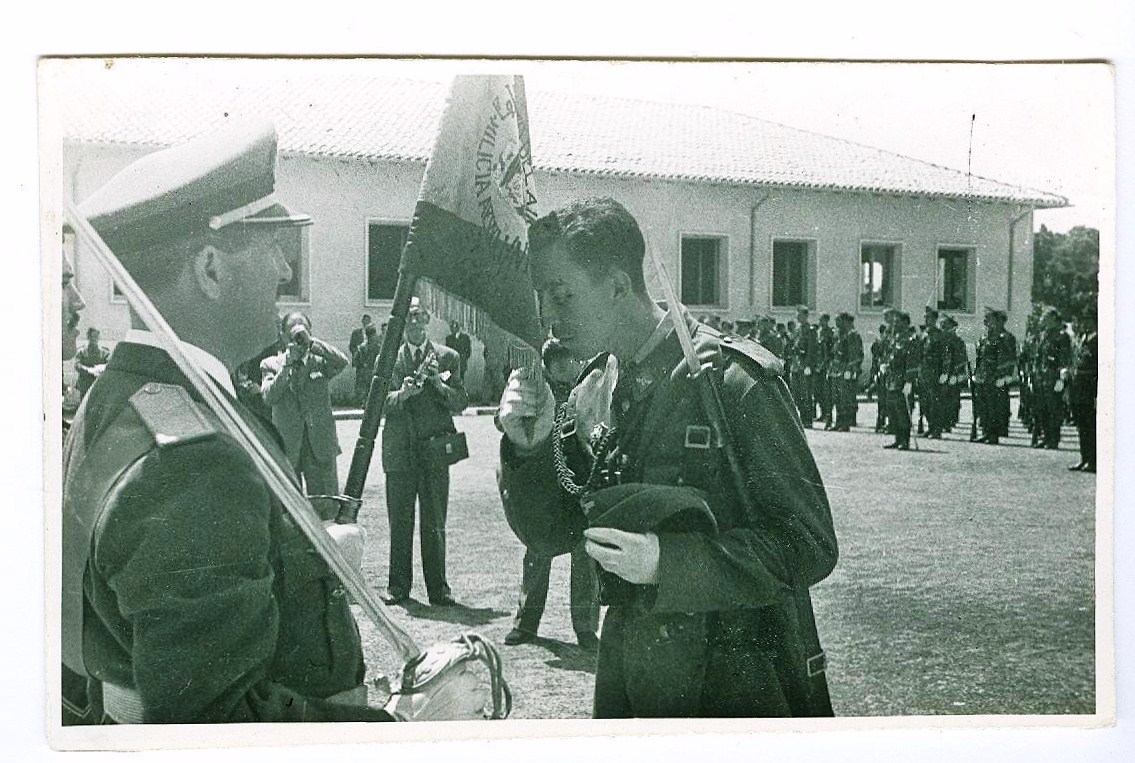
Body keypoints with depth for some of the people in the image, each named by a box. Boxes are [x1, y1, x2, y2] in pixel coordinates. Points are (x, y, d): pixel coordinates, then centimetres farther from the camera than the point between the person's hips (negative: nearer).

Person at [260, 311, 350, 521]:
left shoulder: (318, 361, 8)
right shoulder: (270, 365, 7)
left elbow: (342, 362, -12)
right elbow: (268, 396, -8)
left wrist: (311, 342, -12)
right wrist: (287, 366, -11)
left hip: (320, 447, 1)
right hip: (286, 447, -1)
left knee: (327, 508, 3)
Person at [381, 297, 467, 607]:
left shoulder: (447, 357, 8)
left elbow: (460, 404, 3)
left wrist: (438, 382, -12)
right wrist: (401, 394, -18)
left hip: (435, 451, 0)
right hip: (399, 450, 0)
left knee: (435, 524, 2)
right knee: (399, 523, 5)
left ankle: (438, 588, 9)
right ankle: (398, 586, 14)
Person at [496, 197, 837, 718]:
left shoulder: (734, 381, -17)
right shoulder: (591, 393, 3)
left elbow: (810, 546, -18)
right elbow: (549, 535, 6)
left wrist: (668, 561, -27)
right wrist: (529, 448, -12)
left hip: (733, 679, -5)